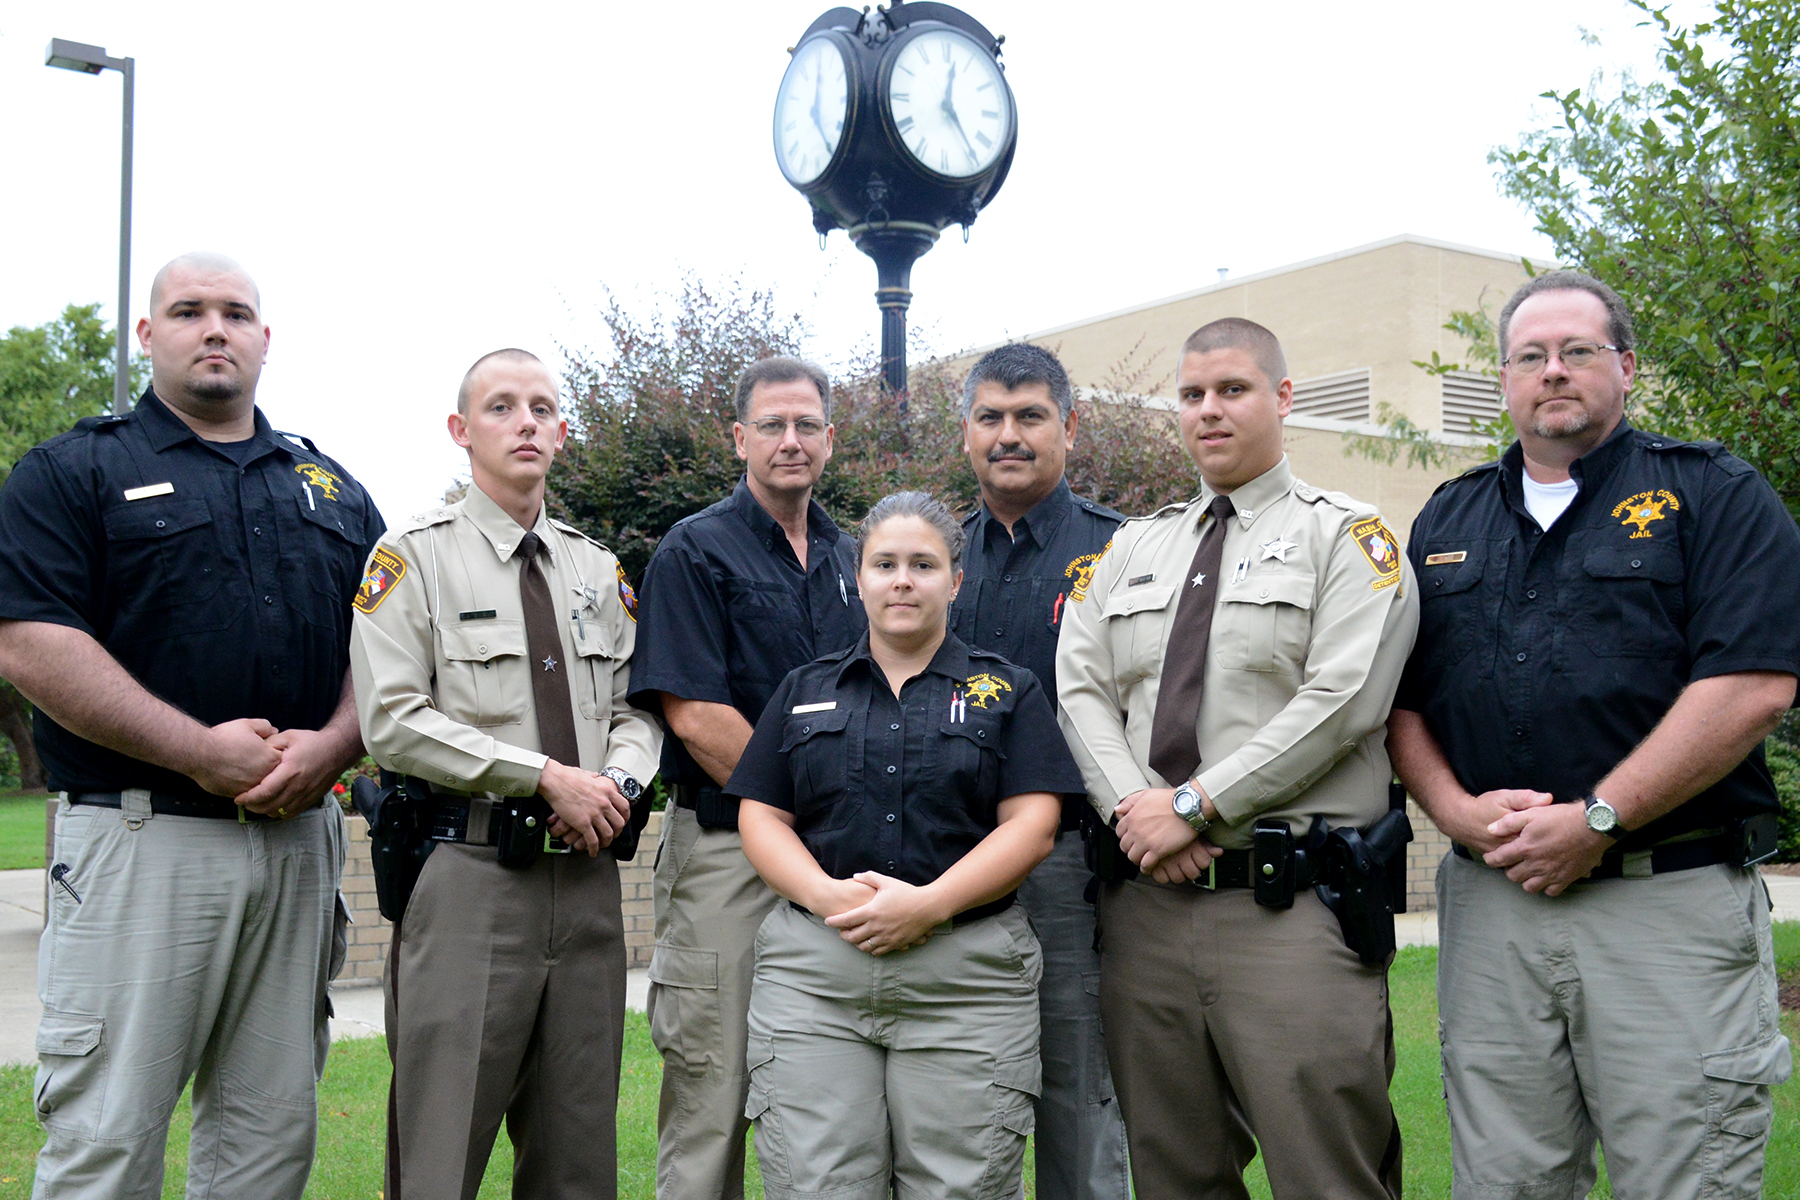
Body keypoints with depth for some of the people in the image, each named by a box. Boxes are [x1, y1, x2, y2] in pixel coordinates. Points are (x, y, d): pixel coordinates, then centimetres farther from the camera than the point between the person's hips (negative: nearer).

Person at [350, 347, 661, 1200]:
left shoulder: (599, 570, 16)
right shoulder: (414, 557, -1)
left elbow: (635, 708, 16)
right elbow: (393, 721, -10)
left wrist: (617, 784, -6)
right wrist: (548, 776, -14)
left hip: (586, 874, 5)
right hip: (468, 878, -5)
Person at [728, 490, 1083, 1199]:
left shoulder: (1008, 692, 10)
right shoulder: (804, 691, 16)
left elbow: (1033, 826, -1)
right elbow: (760, 817, 9)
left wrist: (931, 904, -14)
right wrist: (826, 895, -11)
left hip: (968, 977, -1)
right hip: (812, 975, 2)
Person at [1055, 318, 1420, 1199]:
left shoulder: (1344, 535, 2)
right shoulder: (1133, 548, 19)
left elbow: (1340, 703, -11)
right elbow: (1081, 690, 9)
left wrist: (1194, 804, -14)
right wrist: (1134, 808, -9)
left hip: (1292, 905, -5)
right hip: (1144, 900, 5)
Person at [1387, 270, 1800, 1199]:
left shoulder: (1711, 494, 2)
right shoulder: (1448, 521, 16)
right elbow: (1400, 702, 13)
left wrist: (1596, 821, -14)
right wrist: (1458, 811, -6)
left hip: (1671, 903, -3)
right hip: (1488, 902, 4)